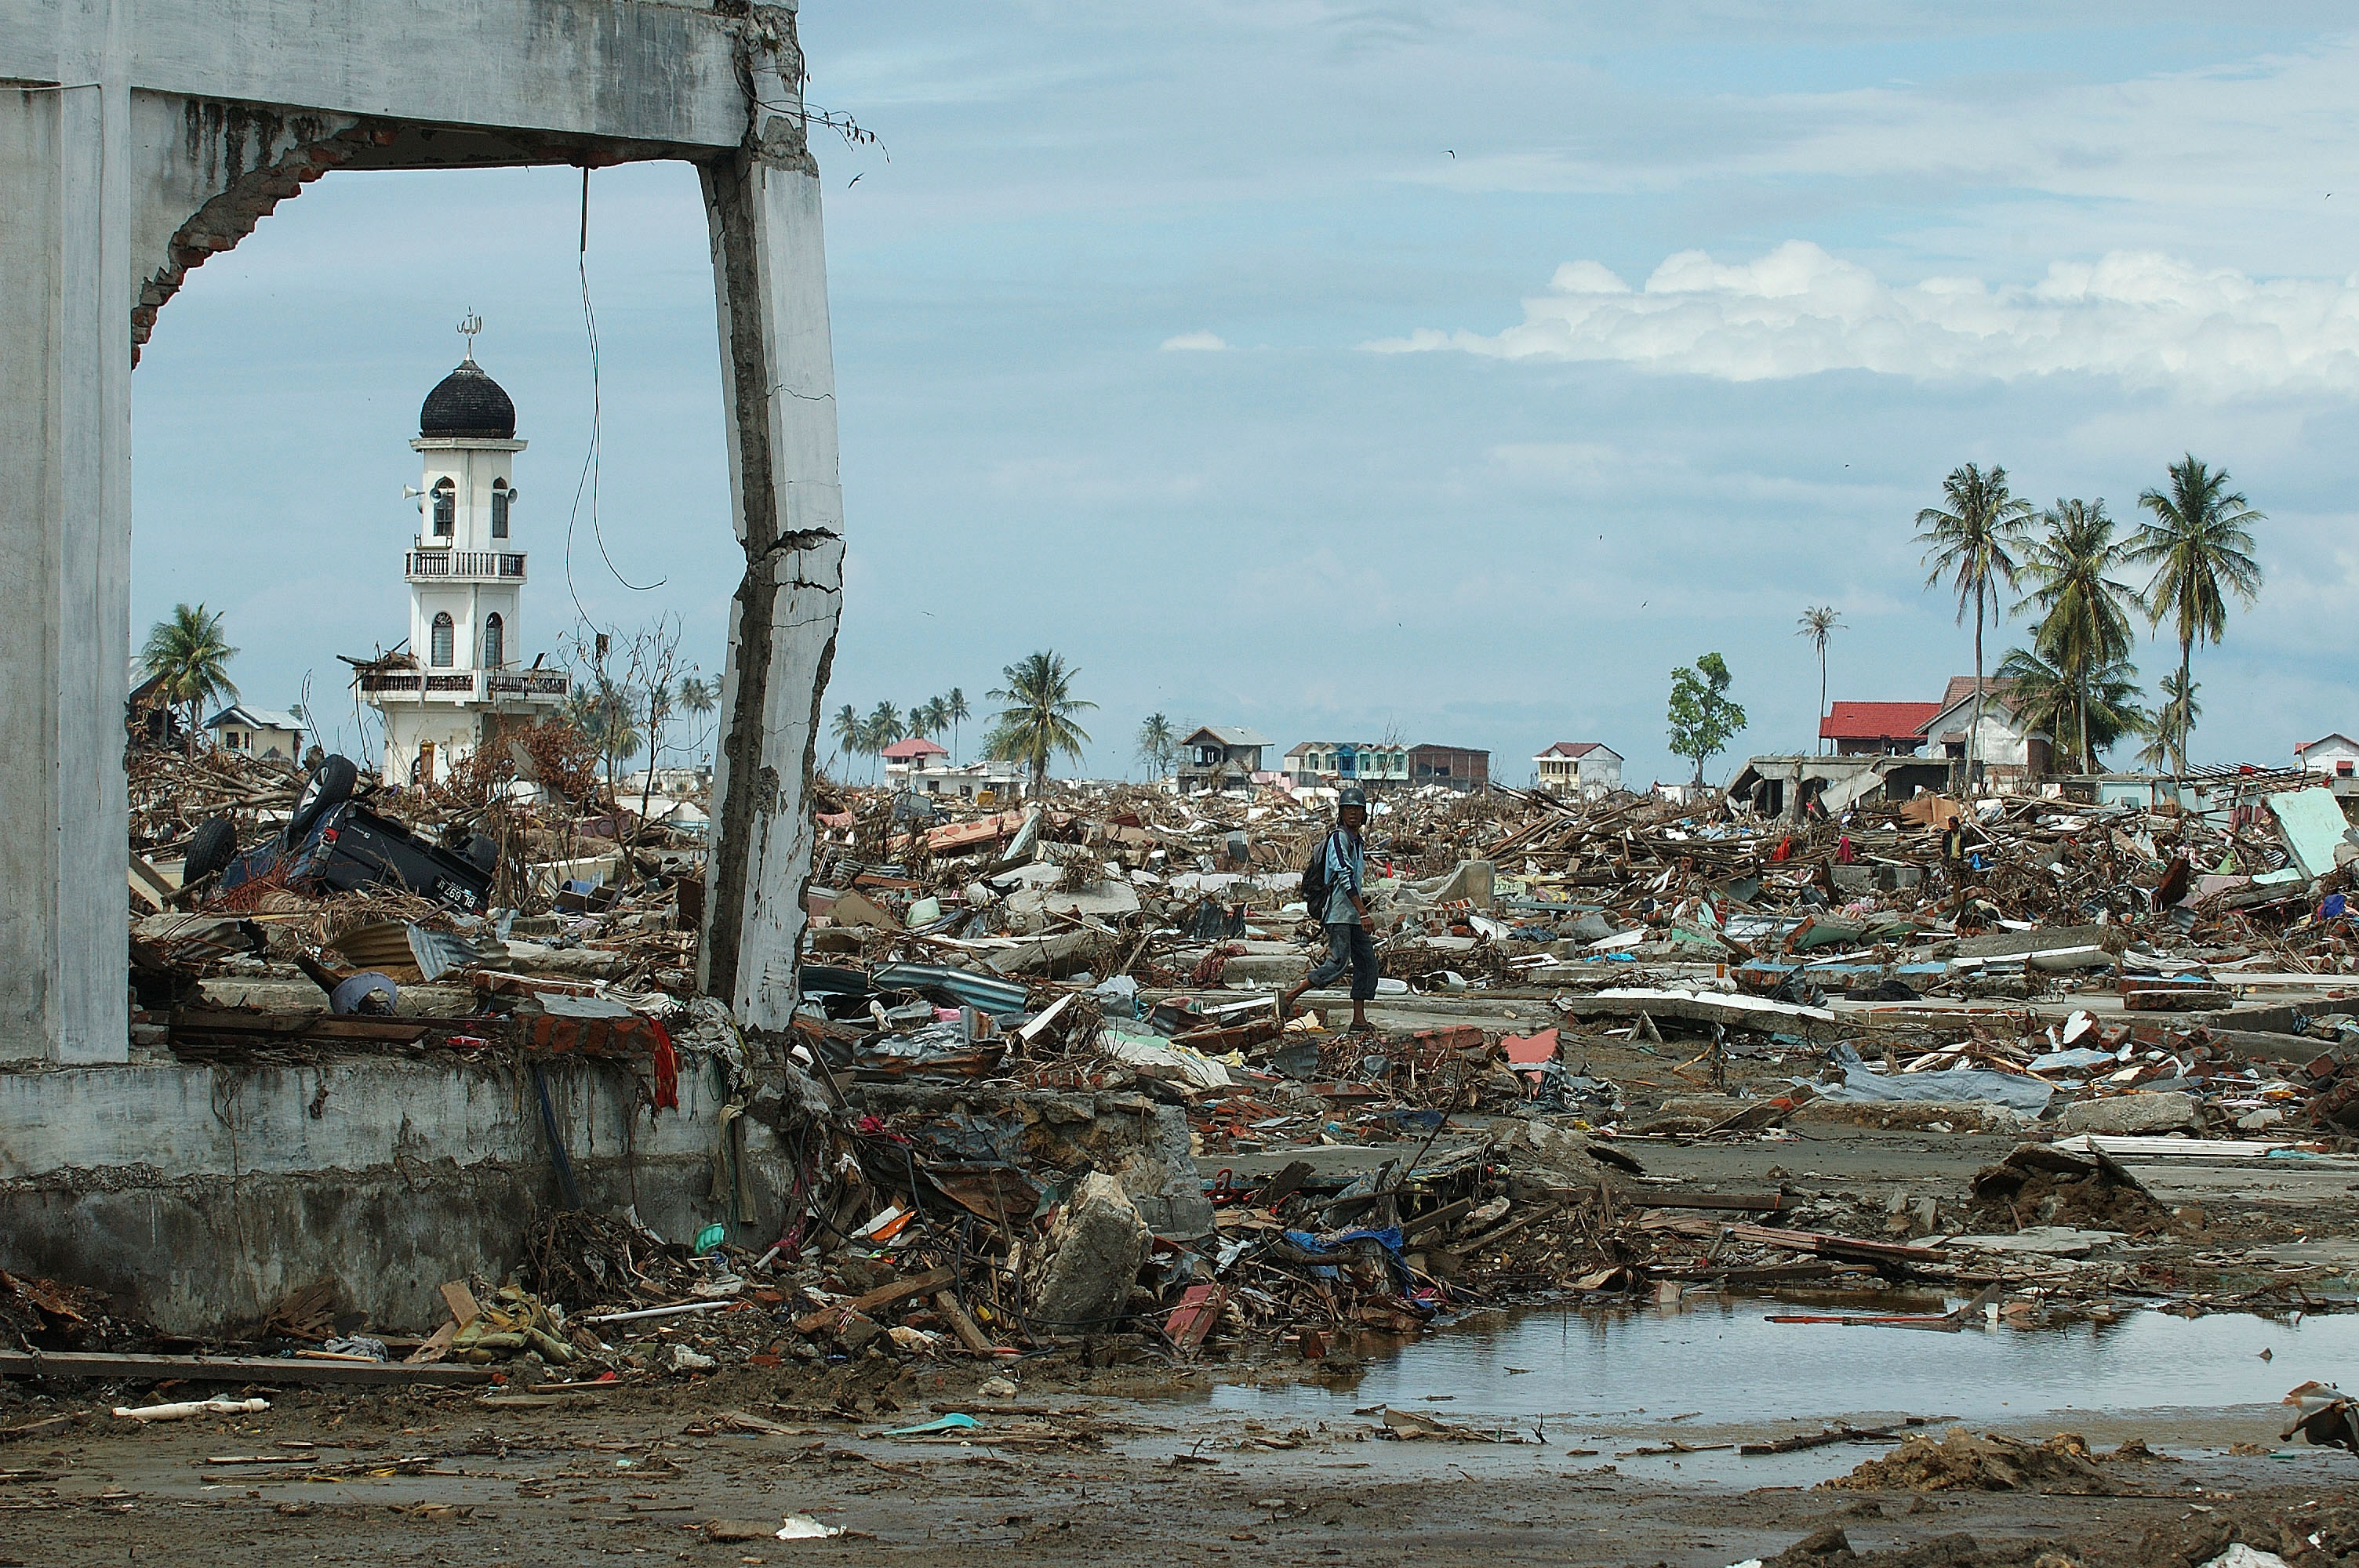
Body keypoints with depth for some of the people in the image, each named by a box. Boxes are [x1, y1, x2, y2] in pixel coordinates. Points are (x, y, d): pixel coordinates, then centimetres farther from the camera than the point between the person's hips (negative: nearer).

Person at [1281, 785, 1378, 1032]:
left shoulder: (1359, 842, 19)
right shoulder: (1338, 838, -10)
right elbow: (1345, 877, -19)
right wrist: (1363, 913, -24)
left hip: (1354, 916, 9)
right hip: (1339, 912, -9)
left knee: (1367, 963, 5)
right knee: (1338, 964, -15)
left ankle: (1359, 1021, 6)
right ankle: (1289, 998, -8)